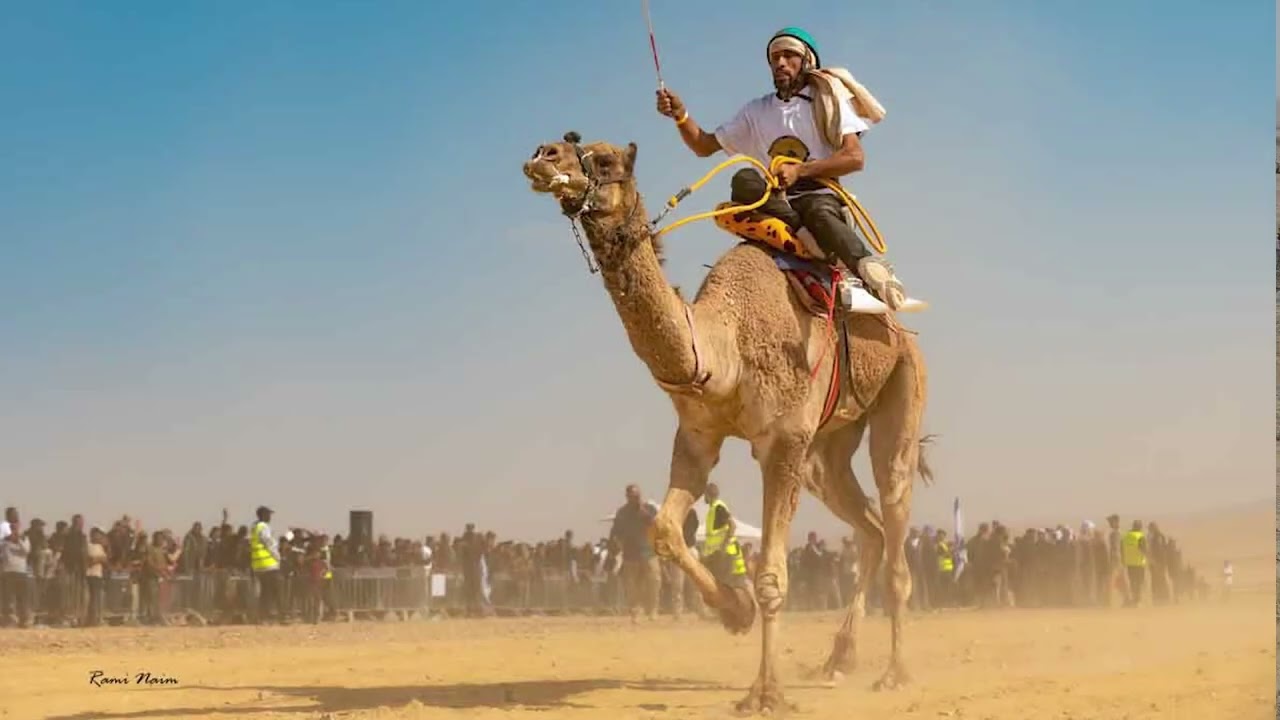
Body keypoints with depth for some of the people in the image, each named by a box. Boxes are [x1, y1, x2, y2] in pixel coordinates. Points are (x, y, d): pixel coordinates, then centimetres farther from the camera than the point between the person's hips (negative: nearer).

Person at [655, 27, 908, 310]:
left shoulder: (827, 99, 8)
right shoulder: (757, 111, 20)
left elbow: (855, 157, -5)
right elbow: (705, 146, 19)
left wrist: (800, 170, -17)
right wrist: (681, 116, -2)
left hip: (820, 196, -3)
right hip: (775, 204, 3)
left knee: (819, 212, -40)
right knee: (744, 180, -29)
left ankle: (869, 267, -61)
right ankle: (805, 238, -42)